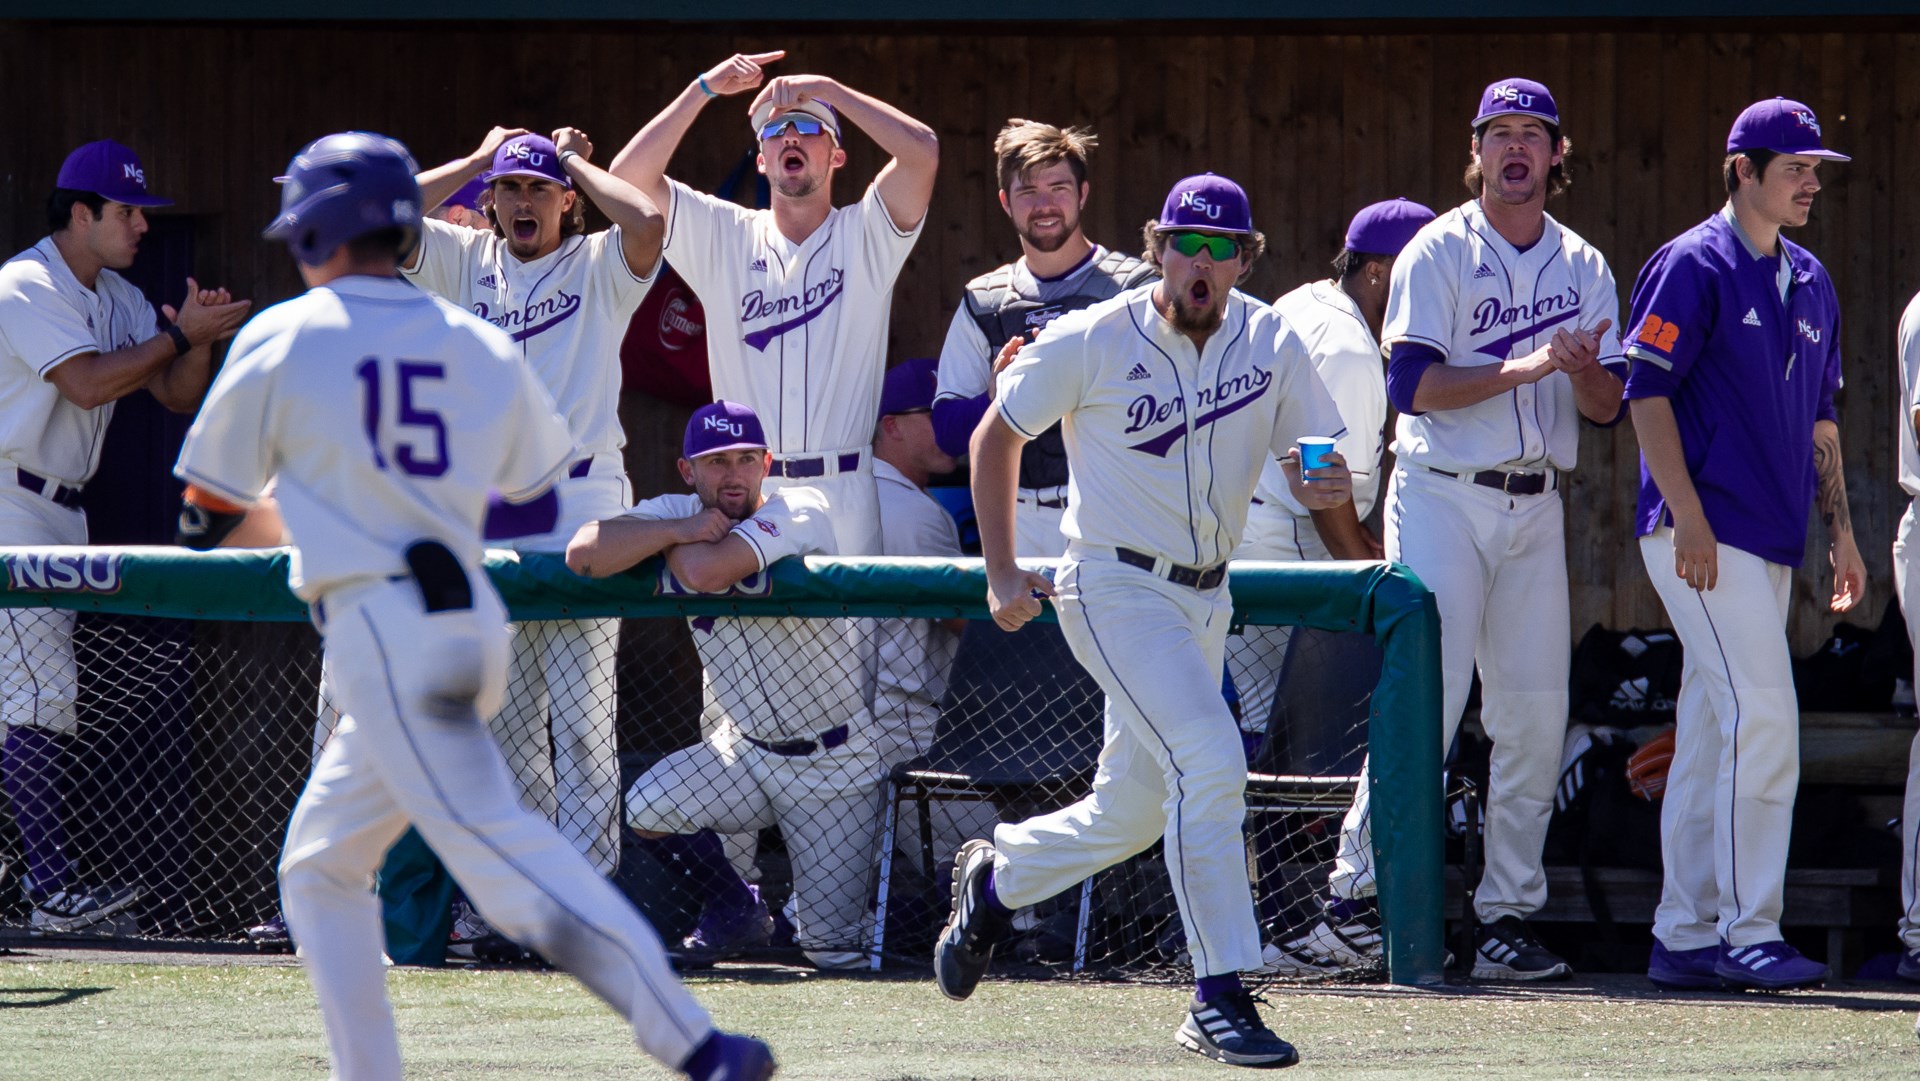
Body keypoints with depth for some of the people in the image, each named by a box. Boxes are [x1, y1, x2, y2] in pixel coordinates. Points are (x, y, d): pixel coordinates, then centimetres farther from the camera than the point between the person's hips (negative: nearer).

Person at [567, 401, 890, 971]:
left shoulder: (801, 511, -18)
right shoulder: (677, 513, -2)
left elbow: (707, 572, -32)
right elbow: (582, 553, -17)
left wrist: (671, 546, -11)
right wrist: (679, 530, -22)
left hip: (836, 762, -4)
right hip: (744, 748, 4)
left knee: (833, 946, -8)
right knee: (646, 809, -24)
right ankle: (736, 908, 5)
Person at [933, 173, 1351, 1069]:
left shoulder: (1273, 345, -1)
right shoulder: (1091, 342, -11)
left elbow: (1317, 470, 1)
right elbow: (996, 437, 1)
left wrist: (1327, 485, -25)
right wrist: (1001, 573, -3)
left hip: (1205, 599, 6)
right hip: (1117, 589, -6)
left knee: (1128, 817, 14)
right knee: (1210, 760, -23)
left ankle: (993, 879, 43)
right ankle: (1220, 999, -21)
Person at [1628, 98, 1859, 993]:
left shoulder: (1810, 283, 17)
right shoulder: (1693, 266, -7)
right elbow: (1646, 391, -11)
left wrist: (1840, 531, 16)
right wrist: (1687, 516, -19)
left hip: (1771, 540, 8)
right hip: (1706, 534, -8)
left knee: (1713, 736, 9)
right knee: (1763, 718, -15)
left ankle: (1685, 938, 11)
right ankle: (1747, 931, -13)